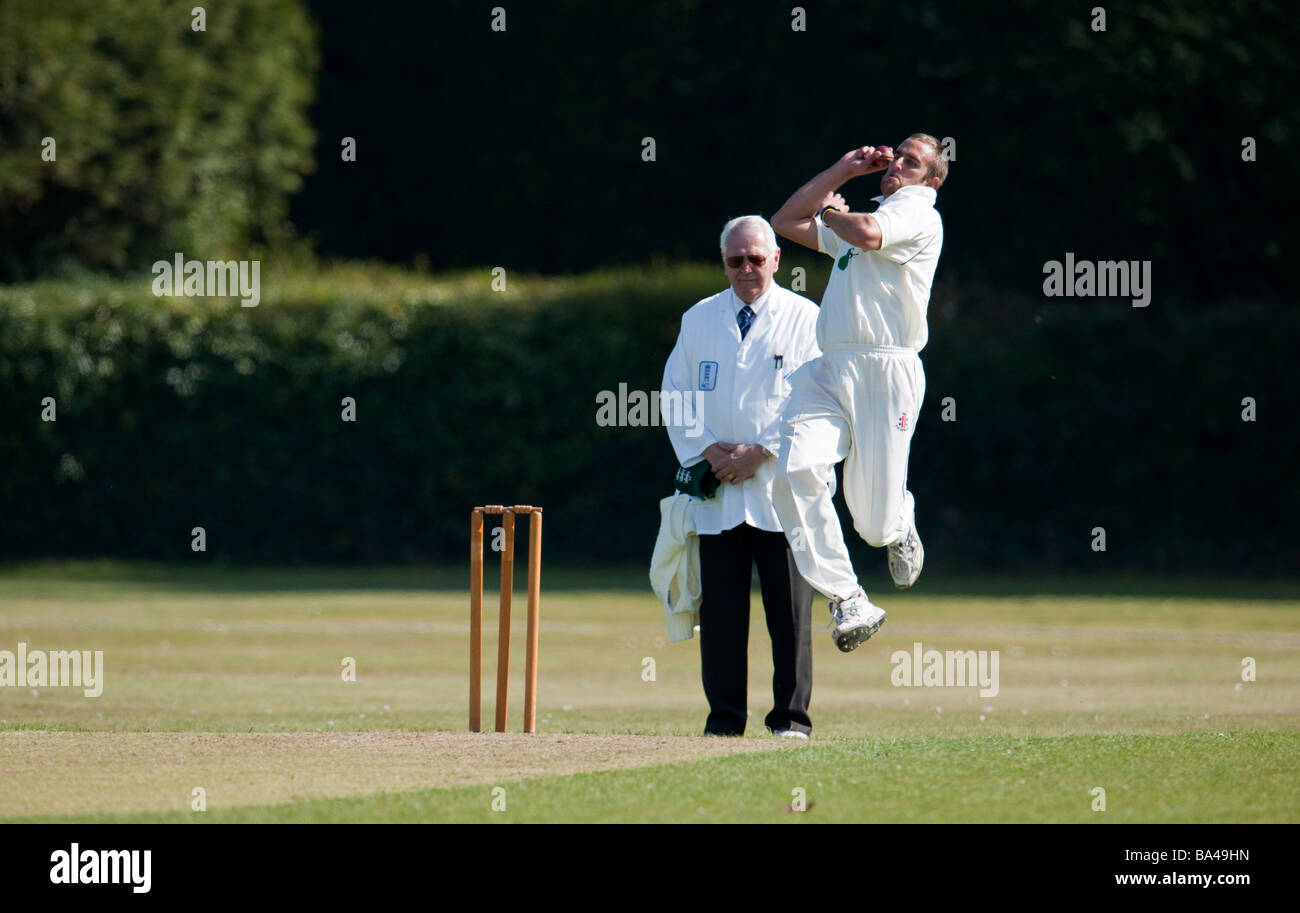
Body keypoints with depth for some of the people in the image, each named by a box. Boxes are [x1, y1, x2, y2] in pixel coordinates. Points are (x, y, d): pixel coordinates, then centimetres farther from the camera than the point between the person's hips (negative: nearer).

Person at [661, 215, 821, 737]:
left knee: (789, 610, -4)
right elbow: (675, 395, 11)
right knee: (720, 609, 1)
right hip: (716, 488, 3)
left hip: (781, 488, -3)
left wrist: (760, 451, -13)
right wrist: (708, 449, -5)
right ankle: (724, 719, 5)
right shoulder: (698, 320, 13)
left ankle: (791, 717, 0)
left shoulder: (804, 318, 2)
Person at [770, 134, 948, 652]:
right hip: (828, 374, 6)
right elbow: (785, 222, 33)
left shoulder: (917, 212, 2)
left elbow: (867, 235, -18)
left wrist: (831, 210, 5)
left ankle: (900, 524, 35)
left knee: (875, 524, -5)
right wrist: (842, 171, 25)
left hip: (886, 373, -6)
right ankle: (849, 603, -19)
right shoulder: (864, 212, 27)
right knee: (797, 469, -23)